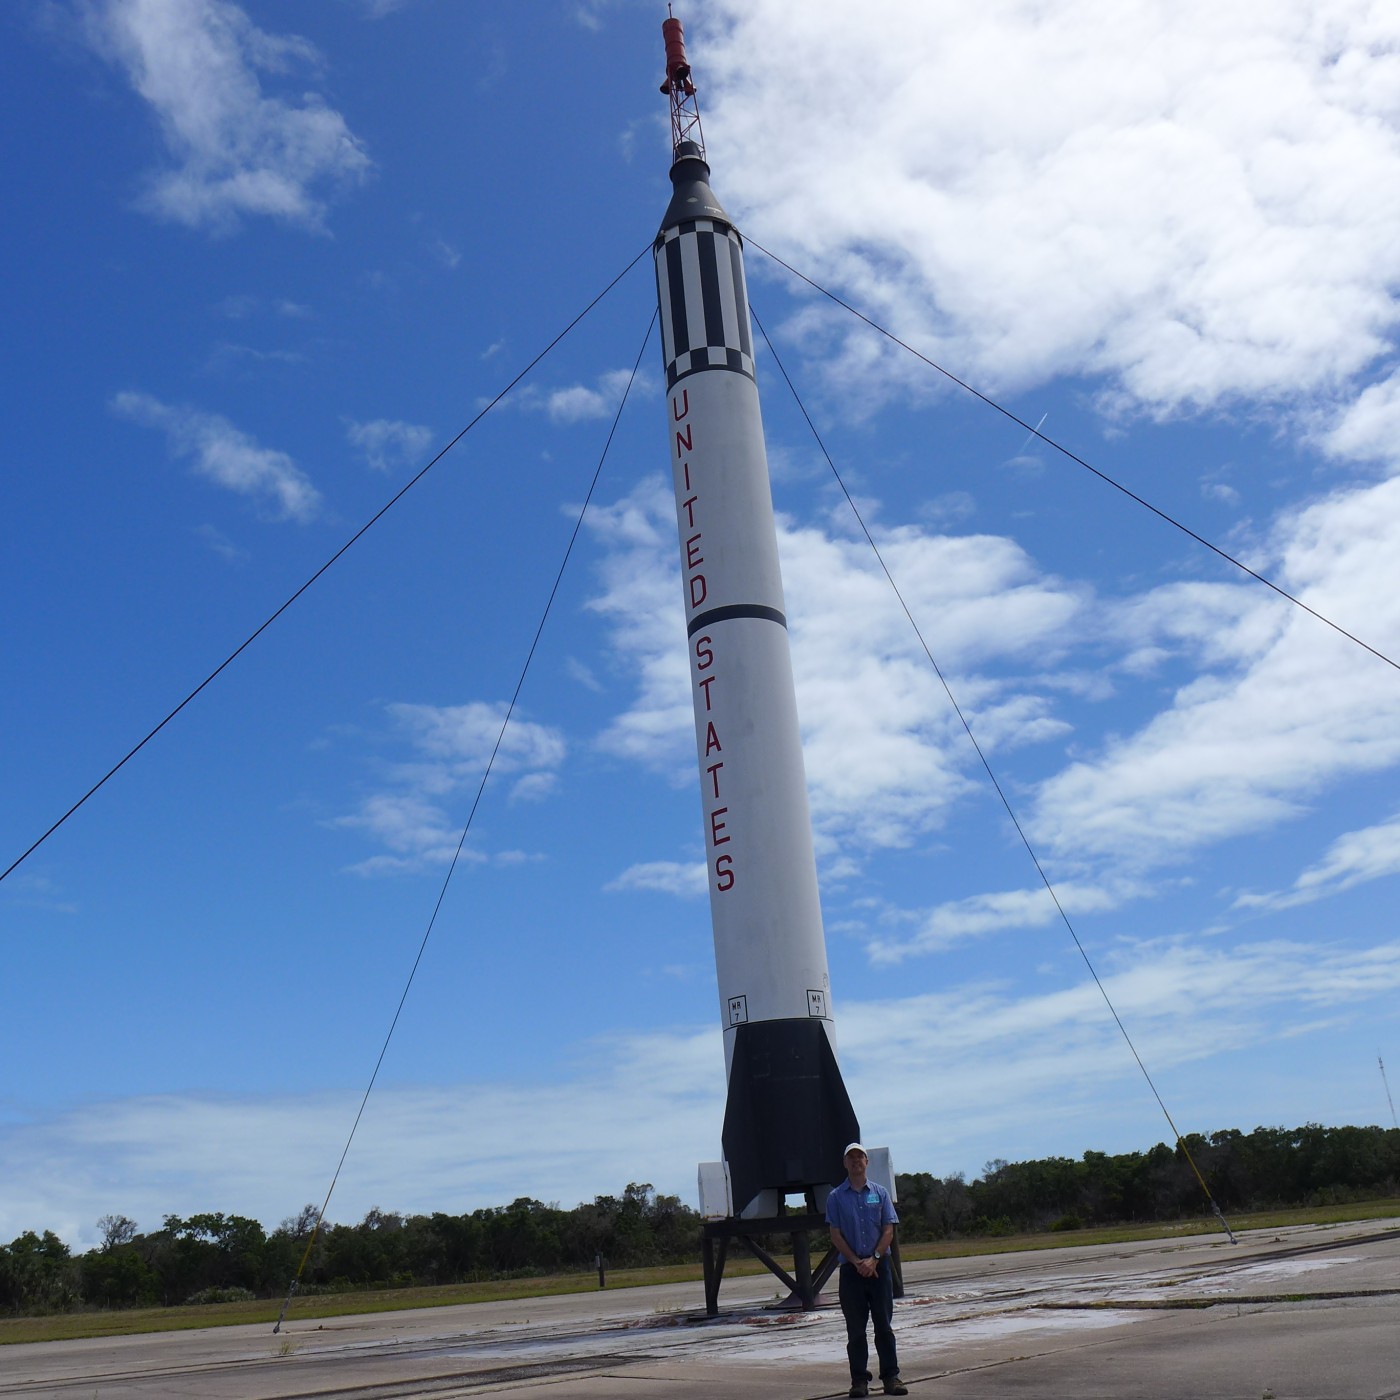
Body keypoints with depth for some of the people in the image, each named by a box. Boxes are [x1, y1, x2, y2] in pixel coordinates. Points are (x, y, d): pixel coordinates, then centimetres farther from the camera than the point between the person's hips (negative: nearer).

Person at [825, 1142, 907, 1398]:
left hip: (879, 1266, 1)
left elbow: (888, 1230, 2)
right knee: (855, 1328, 3)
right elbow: (835, 1235, 0)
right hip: (851, 1268, -1)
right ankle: (859, 1379, 10)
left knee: (884, 1324, 3)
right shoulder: (836, 1196, 3)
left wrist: (874, 1259, -10)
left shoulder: (880, 1193, 6)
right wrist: (857, 1262, -9)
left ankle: (891, 1376, 10)